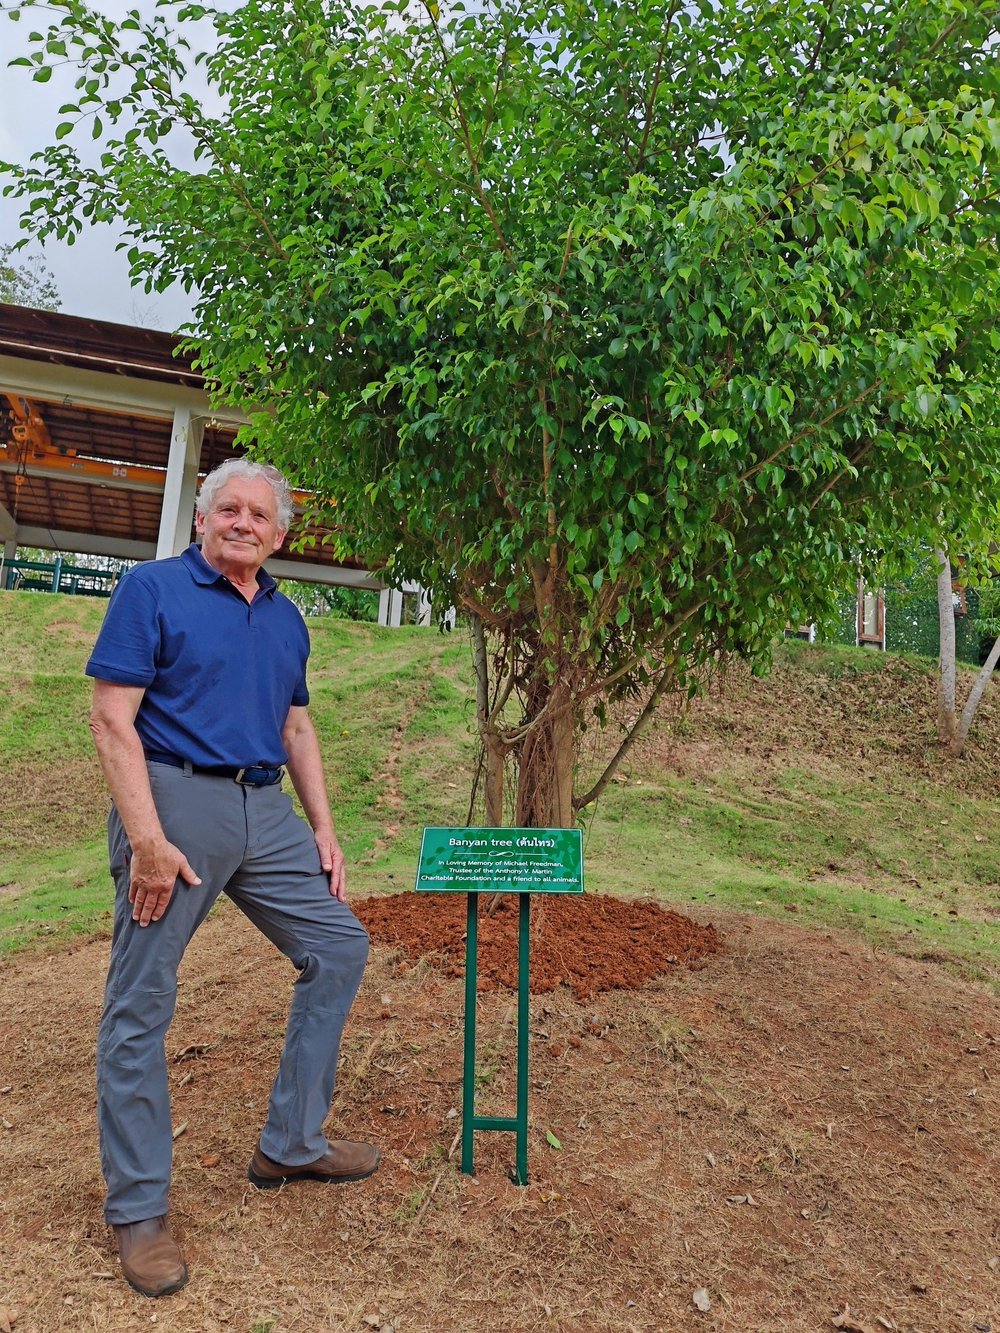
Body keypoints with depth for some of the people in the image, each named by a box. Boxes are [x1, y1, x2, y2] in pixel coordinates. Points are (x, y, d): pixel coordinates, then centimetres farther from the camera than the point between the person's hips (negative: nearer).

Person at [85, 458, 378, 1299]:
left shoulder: (286, 618, 14)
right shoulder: (153, 589, -4)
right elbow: (113, 718, -11)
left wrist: (323, 829, 10)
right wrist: (147, 840, -18)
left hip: (265, 811, 7)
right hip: (175, 798, -6)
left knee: (338, 947, 8)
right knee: (140, 1005, 2)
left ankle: (291, 1145, 23)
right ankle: (137, 1210, 20)